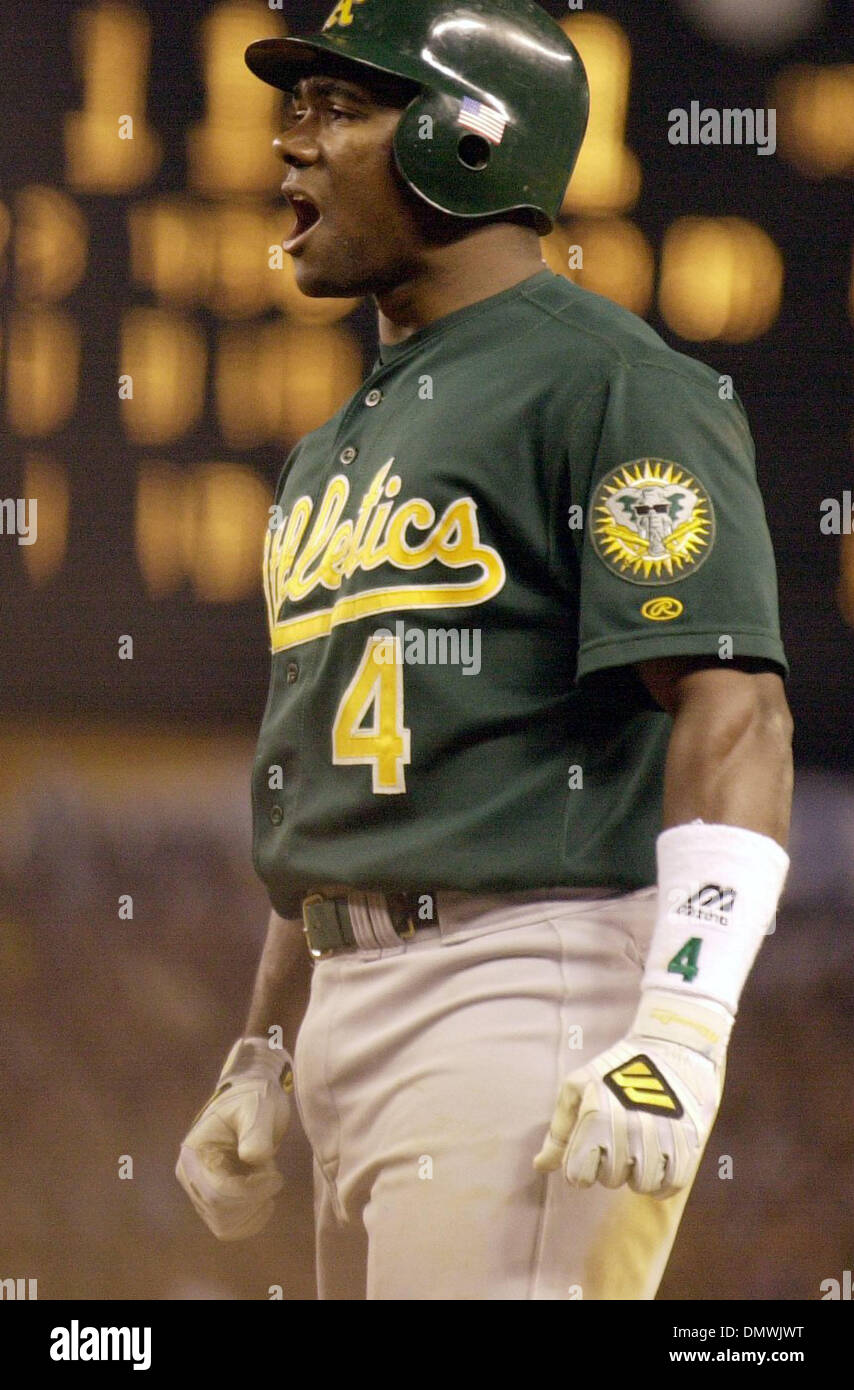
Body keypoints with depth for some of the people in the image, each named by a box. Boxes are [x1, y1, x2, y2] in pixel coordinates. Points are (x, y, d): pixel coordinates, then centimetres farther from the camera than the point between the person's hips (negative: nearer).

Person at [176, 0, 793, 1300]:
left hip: (534, 990, -9)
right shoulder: (344, 439, 22)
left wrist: (679, 1034, -27)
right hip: (356, 1010, 9)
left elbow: (733, 707, -18)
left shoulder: (609, 386, -8)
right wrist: (262, 1059, 24)